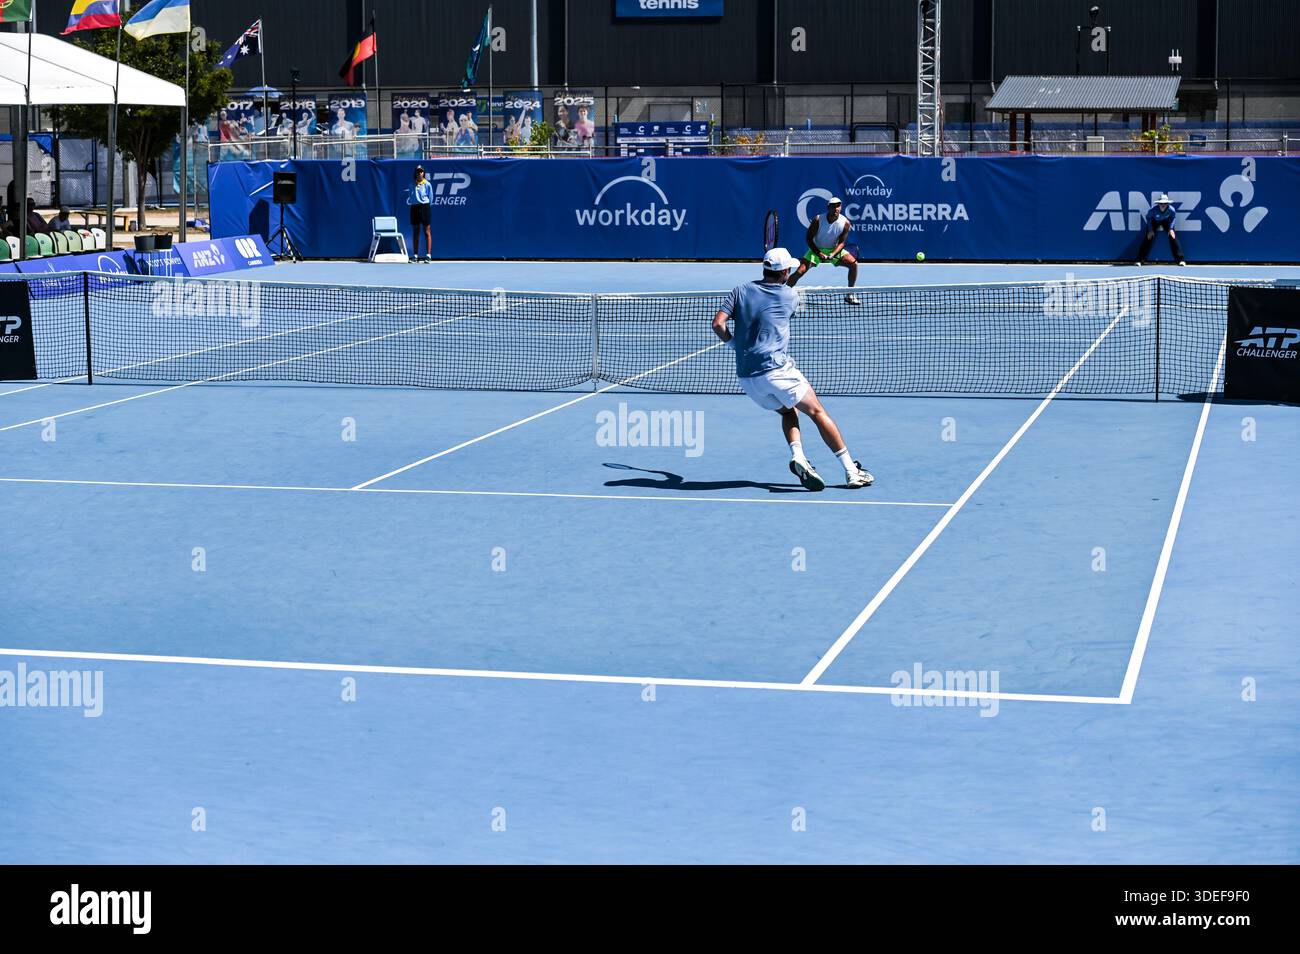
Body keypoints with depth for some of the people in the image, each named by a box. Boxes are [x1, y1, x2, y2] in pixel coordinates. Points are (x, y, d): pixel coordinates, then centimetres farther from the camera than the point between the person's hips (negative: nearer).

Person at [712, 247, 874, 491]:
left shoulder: (740, 291, 9)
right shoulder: (789, 296, 4)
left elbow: (718, 324, 0)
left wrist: (734, 343, 14)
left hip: (746, 377, 4)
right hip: (777, 369, -4)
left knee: (788, 412, 23)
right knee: (817, 412, 4)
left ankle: (797, 456, -3)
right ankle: (851, 471, 1)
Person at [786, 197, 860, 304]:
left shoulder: (845, 223, -15)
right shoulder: (818, 220, -21)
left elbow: (841, 242, -10)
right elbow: (809, 239, -14)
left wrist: (832, 254, -28)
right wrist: (819, 254, -24)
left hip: (834, 250, 3)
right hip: (816, 250, -3)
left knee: (853, 263, -15)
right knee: (800, 271, -20)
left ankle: (850, 296, -2)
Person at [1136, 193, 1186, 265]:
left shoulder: (1171, 210, -32)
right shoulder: (1153, 209, -36)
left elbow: (1172, 218, -8)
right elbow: (1148, 218, -15)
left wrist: (1171, 229, -16)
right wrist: (1150, 230, -16)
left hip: (1166, 221, 1)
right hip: (1154, 221, -1)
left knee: (1173, 237, -11)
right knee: (1148, 238, -12)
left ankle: (1180, 259, -3)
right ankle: (1139, 260, -5)